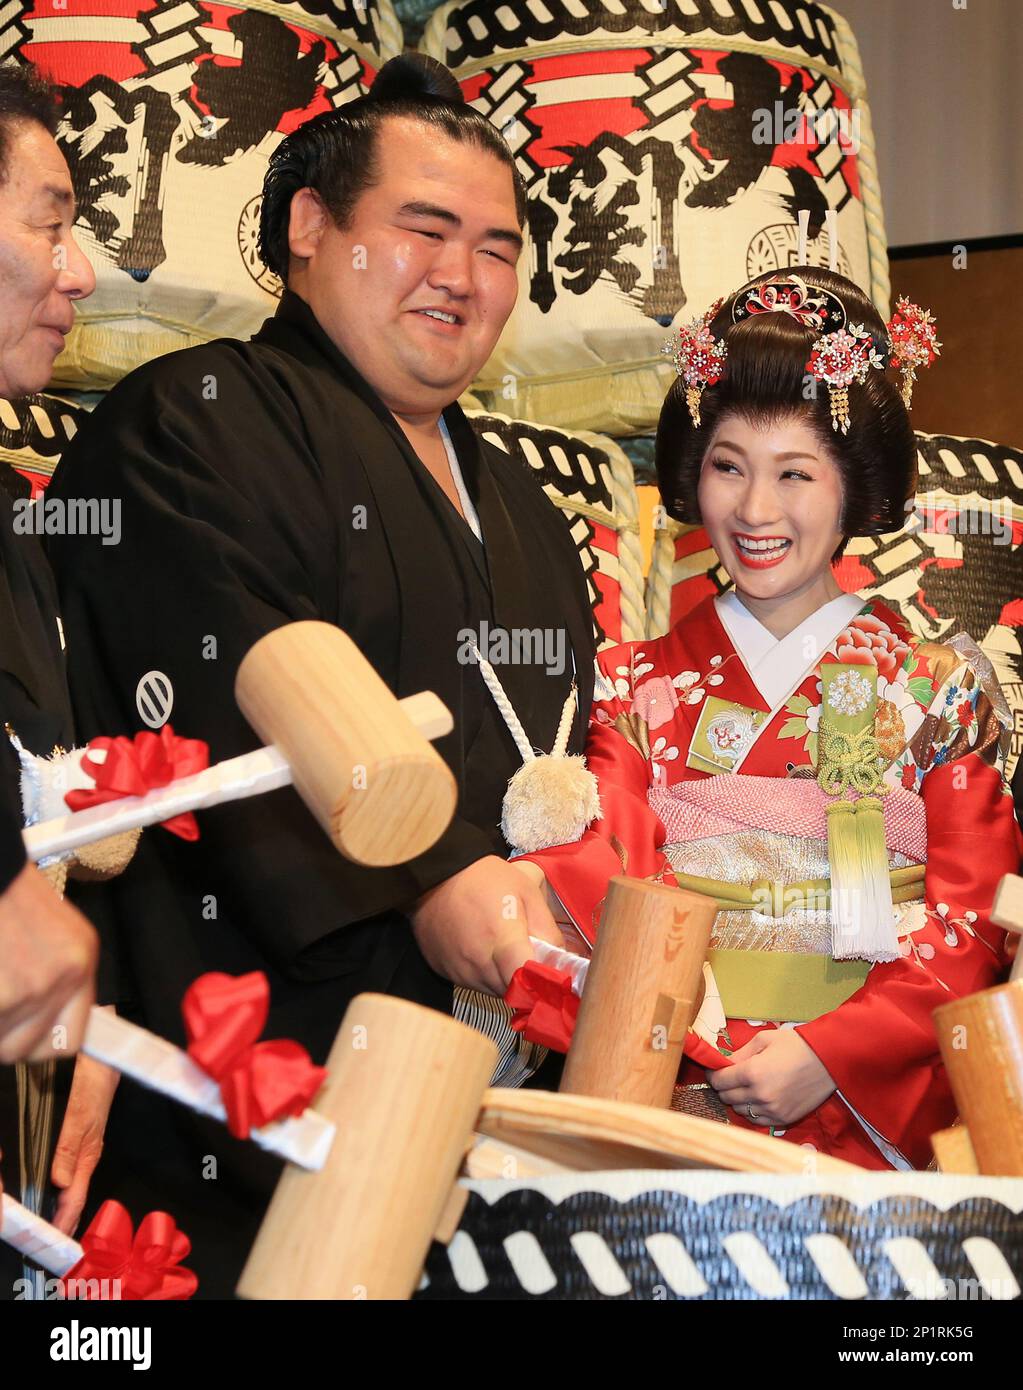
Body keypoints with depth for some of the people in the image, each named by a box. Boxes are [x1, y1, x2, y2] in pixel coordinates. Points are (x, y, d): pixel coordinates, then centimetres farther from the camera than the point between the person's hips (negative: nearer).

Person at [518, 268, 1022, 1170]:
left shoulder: (938, 693, 8)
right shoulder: (638, 688, 12)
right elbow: (609, 870, -2)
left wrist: (829, 1053, -12)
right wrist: (522, 888, -26)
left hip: (872, 1094, 0)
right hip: (680, 1084, 1)